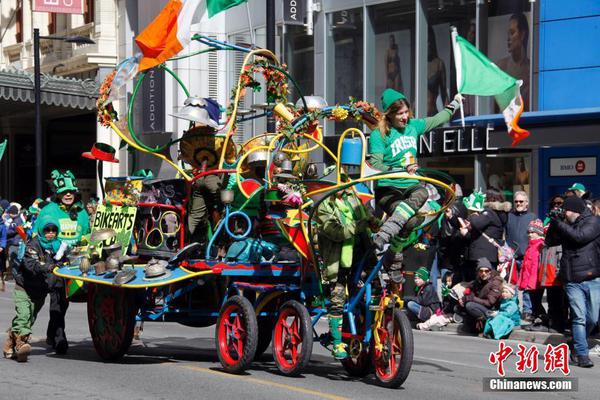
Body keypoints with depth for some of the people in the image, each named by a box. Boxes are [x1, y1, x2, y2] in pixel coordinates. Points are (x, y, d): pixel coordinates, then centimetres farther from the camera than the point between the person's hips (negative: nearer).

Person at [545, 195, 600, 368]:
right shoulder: (565, 225, 13)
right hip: (572, 280, 2)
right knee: (579, 318, -6)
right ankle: (582, 354, -3)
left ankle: (577, 346, 23)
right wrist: (553, 223, 1)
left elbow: (579, 237, -16)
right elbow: (549, 242, 15)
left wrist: (559, 223, -11)